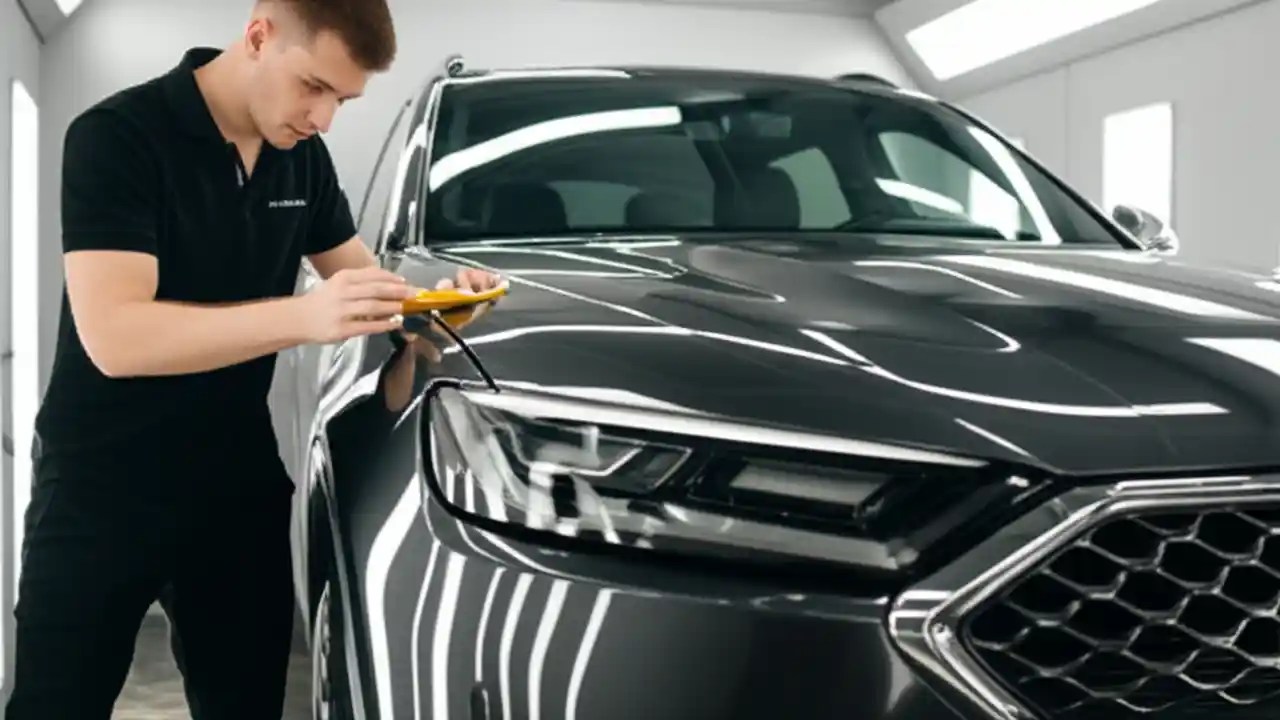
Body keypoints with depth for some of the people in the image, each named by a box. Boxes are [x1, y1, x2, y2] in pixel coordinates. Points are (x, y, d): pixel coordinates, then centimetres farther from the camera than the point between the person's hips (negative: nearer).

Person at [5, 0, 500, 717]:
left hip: (239, 481, 6)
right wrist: (304, 316, -38)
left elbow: (357, 269, 15)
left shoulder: (303, 156, 3)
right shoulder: (118, 136, -18)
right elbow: (113, 336, -28)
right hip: (101, 488, -5)